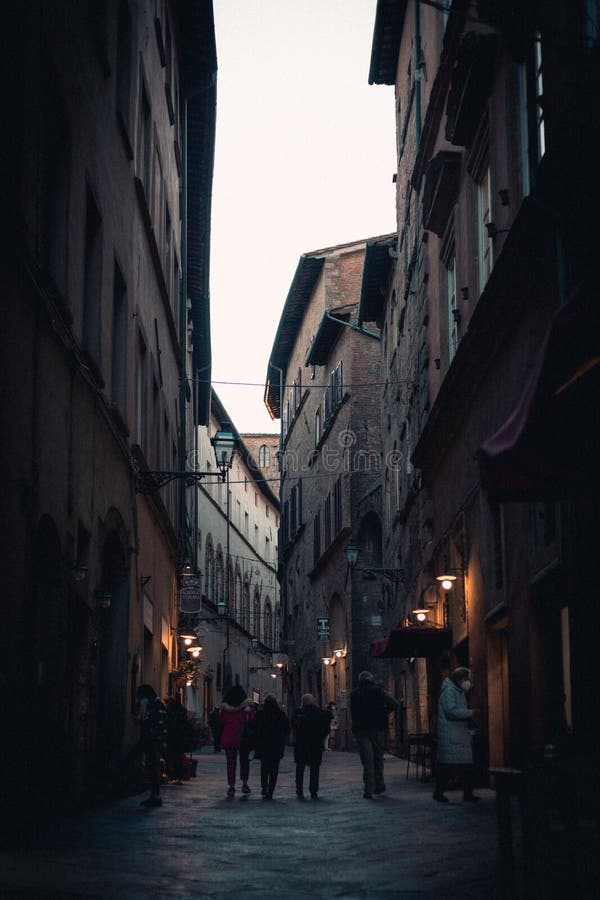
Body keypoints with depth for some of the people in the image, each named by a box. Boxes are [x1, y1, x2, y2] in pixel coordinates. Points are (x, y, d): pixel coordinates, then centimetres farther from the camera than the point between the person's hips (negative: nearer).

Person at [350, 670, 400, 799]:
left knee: (367, 760, -1)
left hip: (361, 730, 0)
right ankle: (378, 786, 19)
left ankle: (369, 789, -9)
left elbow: (353, 713, 5)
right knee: (378, 758, 15)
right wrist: (385, 711, 10)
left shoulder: (354, 694, 2)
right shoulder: (379, 691, -1)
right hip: (378, 729, 0)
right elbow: (395, 705, -5)